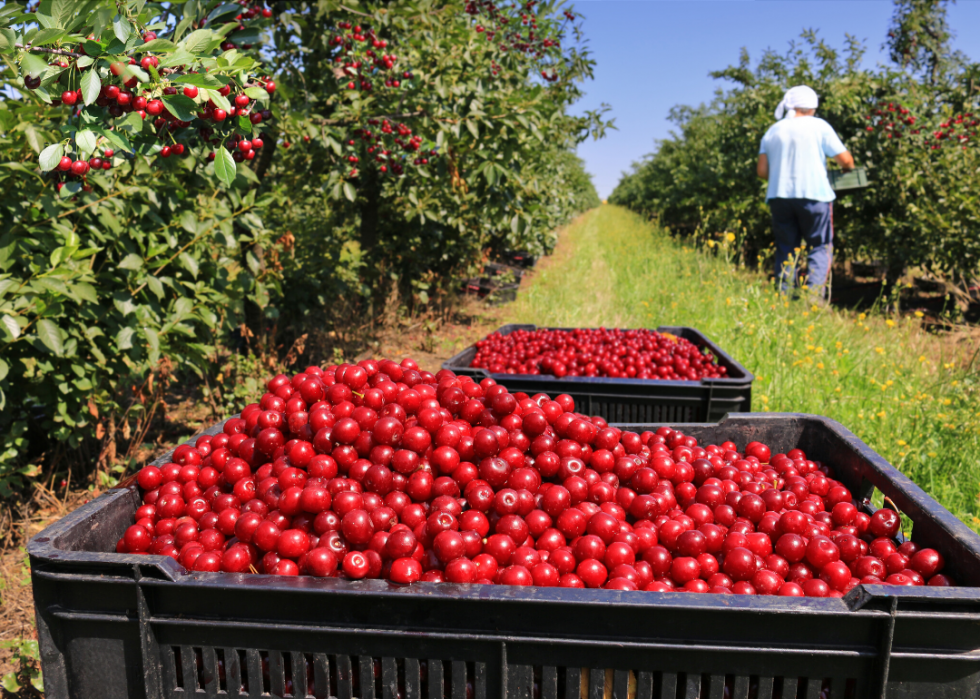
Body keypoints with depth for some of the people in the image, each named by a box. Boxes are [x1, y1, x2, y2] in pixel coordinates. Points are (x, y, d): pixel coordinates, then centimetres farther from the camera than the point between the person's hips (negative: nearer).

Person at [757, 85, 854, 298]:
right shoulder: (819, 126, 1)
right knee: (820, 247, 2)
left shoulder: (773, 131, 13)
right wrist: (848, 169, 22)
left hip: (779, 196, 4)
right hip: (813, 194, -4)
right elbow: (845, 160, 0)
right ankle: (813, 295, -11)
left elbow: (762, 171, 9)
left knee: (785, 249, 8)